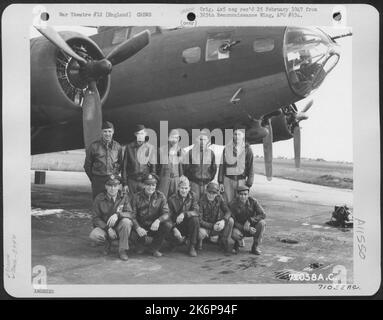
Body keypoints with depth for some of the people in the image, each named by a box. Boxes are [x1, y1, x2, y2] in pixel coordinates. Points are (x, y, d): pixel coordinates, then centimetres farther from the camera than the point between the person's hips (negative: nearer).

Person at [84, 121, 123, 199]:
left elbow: (120, 163, 17)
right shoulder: (94, 146, -2)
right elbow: (87, 165, 5)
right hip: (98, 180, -1)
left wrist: (115, 174, 8)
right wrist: (93, 179, 4)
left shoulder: (117, 146, 4)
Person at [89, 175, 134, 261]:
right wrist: (108, 228, -21)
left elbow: (130, 214, -16)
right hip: (104, 226, 0)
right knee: (94, 235, -32)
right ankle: (107, 242, 6)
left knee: (126, 221, -33)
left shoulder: (124, 198, -4)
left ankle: (122, 250, -17)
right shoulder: (99, 198, -6)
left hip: (119, 228, 0)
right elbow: (96, 218, -7)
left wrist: (117, 214, -37)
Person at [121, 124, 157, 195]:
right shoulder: (129, 147, 4)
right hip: (131, 181, 1)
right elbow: (124, 166, 6)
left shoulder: (150, 148, 2)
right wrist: (124, 183, 1)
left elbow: (153, 167, 5)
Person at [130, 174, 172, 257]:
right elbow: (132, 215, -10)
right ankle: (141, 244, 11)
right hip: (141, 226, -1)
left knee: (168, 224, -27)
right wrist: (138, 228, -29)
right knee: (135, 234, -33)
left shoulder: (160, 196, -3)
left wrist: (158, 220, -34)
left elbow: (166, 213, -11)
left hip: (155, 227, 1)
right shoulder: (137, 197, -5)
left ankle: (155, 248, -3)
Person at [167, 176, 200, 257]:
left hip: (189, 225, 0)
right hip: (177, 226, 0)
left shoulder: (192, 196, -5)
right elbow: (169, 217, -11)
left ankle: (192, 247, -17)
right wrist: (174, 229, -28)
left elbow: (196, 211, -18)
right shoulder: (172, 199, -7)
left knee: (195, 219, -32)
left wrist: (184, 214, -35)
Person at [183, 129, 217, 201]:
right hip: (194, 183, -2)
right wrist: (190, 179, 0)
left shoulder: (211, 153, 8)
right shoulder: (190, 152, 2)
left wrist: (210, 178, 6)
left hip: (207, 183, 2)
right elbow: (186, 168, 4)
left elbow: (214, 168, 14)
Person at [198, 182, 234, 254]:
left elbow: (228, 211, -11)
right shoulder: (201, 201, -19)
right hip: (205, 226, -4)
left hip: (216, 224, 4)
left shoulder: (219, 198, -7)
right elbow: (199, 220, -21)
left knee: (230, 220, -21)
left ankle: (223, 240, -3)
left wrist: (223, 220, -33)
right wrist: (212, 226, -31)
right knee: (201, 233, -38)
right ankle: (199, 240, 0)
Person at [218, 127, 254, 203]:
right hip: (228, 179, 1)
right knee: (229, 203, 2)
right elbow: (222, 165, 6)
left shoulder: (247, 149, -1)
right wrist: (220, 182, 4)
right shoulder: (227, 148, 2)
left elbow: (250, 167, 0)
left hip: (241, 180, -1)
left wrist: (249, 184, -4)